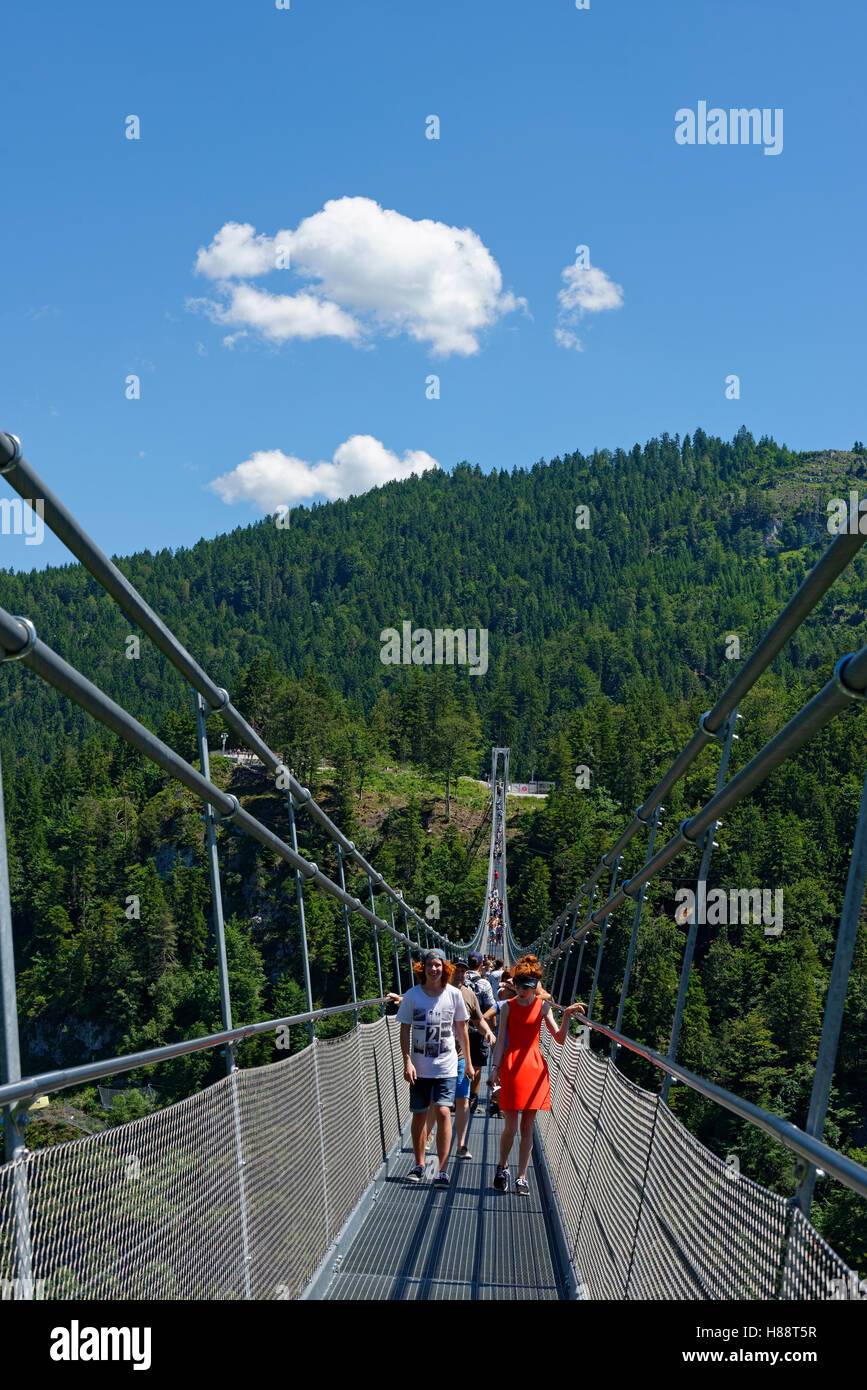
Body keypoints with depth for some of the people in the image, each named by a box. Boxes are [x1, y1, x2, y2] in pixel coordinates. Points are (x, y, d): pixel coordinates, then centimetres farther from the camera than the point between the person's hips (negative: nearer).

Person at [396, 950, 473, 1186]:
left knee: (443, 1112, -13)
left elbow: (462, 1030, 8)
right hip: (419, 1067, 1)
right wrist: (407, 1061, -11)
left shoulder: (454, 994, -2)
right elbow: (405, 1031, 0)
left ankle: (443, 1171, -9)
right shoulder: (412, 996, -5)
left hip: (446, 1067, -1)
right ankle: (419, 1165, 25)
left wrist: (468, 1063, 12)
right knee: (419, 1115, 8)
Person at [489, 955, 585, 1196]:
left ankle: (522, 1177, 13)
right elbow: (501, 1040, 4)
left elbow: (559, 1038, 3)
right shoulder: (508, 1006, 4)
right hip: (511, 1065, -1)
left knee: (528, 1126, 4)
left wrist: (567, 1016, -10)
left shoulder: (542, 1006, 5)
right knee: (510, 1127, -5)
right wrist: (495, 1068, -3)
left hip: (535, 1066, 1)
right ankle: (502, 1167, 21)